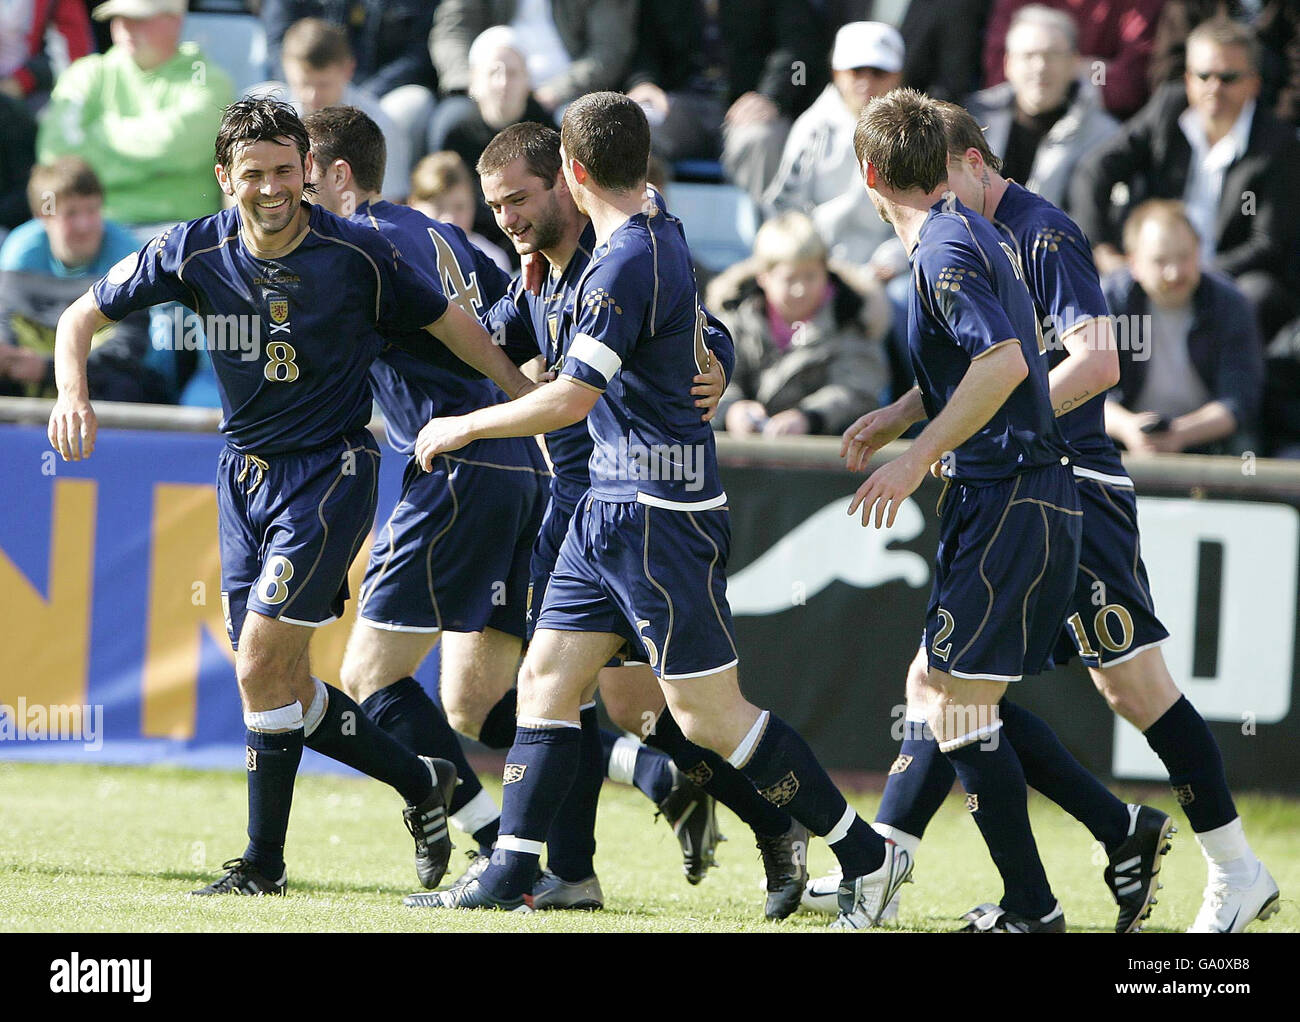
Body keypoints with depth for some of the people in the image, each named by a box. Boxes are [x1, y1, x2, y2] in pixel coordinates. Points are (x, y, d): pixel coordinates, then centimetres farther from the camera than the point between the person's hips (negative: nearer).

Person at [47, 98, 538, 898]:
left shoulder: (357, 254, -12)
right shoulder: (196, 252, -5)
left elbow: (450, 323, 1)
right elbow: (83, 316, 2)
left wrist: (536, 399, 4)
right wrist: (73, 396, -17)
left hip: (332, 473, -5)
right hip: (244, 473, 5)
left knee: (261, 667, -13)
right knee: (281, 681, 5)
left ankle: (264, 863, -2)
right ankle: (421, 784, 23)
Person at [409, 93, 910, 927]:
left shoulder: (628, 262, -19)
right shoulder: (662, 236, 10)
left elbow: (570, 399, -23)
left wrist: (464, 426, -11)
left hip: (660, 514, -10)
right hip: (614, 508, 10)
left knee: (709, 712, -6)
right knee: (548, 678, 8)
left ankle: (868, 857, 0)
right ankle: (510, 877, 9)